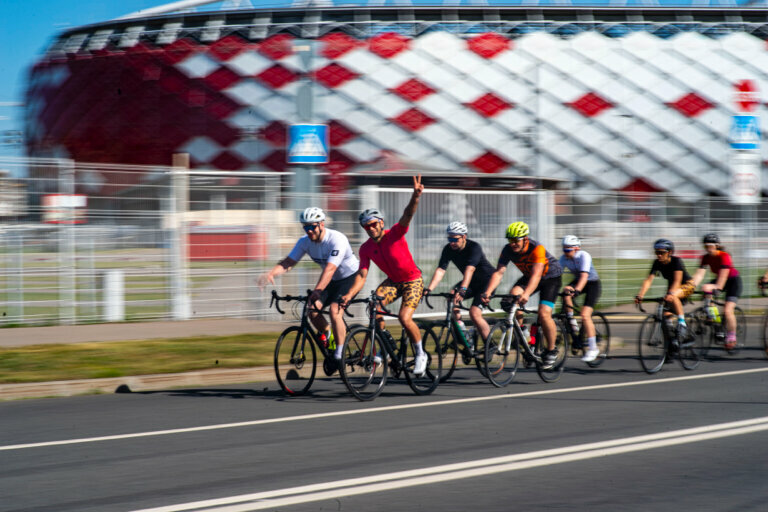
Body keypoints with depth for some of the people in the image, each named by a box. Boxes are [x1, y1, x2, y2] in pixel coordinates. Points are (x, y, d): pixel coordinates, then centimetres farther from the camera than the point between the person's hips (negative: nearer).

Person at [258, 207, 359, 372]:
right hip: (332, 280, 6)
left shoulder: (337, 240, -31)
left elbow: (329, 269, -42)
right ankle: (327, 336, 12)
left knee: (334, 311, -27)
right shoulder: (305, 242, -11)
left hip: (350, 277, -6)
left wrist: (316, 292, -54)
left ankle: (339, 354, -17)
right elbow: (288, 262, -16)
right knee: (313, 310, -16)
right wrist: (270, 273, -37)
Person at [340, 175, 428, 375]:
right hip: (393, 281, 5)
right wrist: (349, 295, -29)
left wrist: (415, 197, -58)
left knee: (404, 317, -23)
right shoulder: (366, 248, -9)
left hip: (413, 280, -5)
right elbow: (362, 275, -11)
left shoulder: (395, 235, -21)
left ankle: (420, 354, 0)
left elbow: (407, 216, -38)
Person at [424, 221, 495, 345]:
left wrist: (463, 290, -56)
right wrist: (428, 289, -34)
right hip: (471, 282, 6)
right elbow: (440, 270, -19)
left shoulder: (474, 247, -27)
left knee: (474, 313, -22)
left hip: (486, 280, -6)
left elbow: (470, 269, -42)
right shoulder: (448, 249, -11)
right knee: (451, 296, -22)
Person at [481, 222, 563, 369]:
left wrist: (526, 294, -60)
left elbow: (536, 275, -45)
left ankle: (551, 350, 1)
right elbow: (498, 272, -26)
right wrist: (488, 292, -42)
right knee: (513, 295, -25)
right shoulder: (508, 250, -19)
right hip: (528, 276, 5)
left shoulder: (537, 249, -34)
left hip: (551, 277, -5)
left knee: (544, 314, -20)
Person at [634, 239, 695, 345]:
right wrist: (640, 295, -36)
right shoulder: (657, 263, -12)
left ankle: (682, 324, -32)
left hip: (687, 285, -7)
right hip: (671, 287, 7)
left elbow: (677, 280, -38)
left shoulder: (676, 261, -25)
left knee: (673, 297, -37)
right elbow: (648, 280, -21)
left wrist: (670, 293, -56)